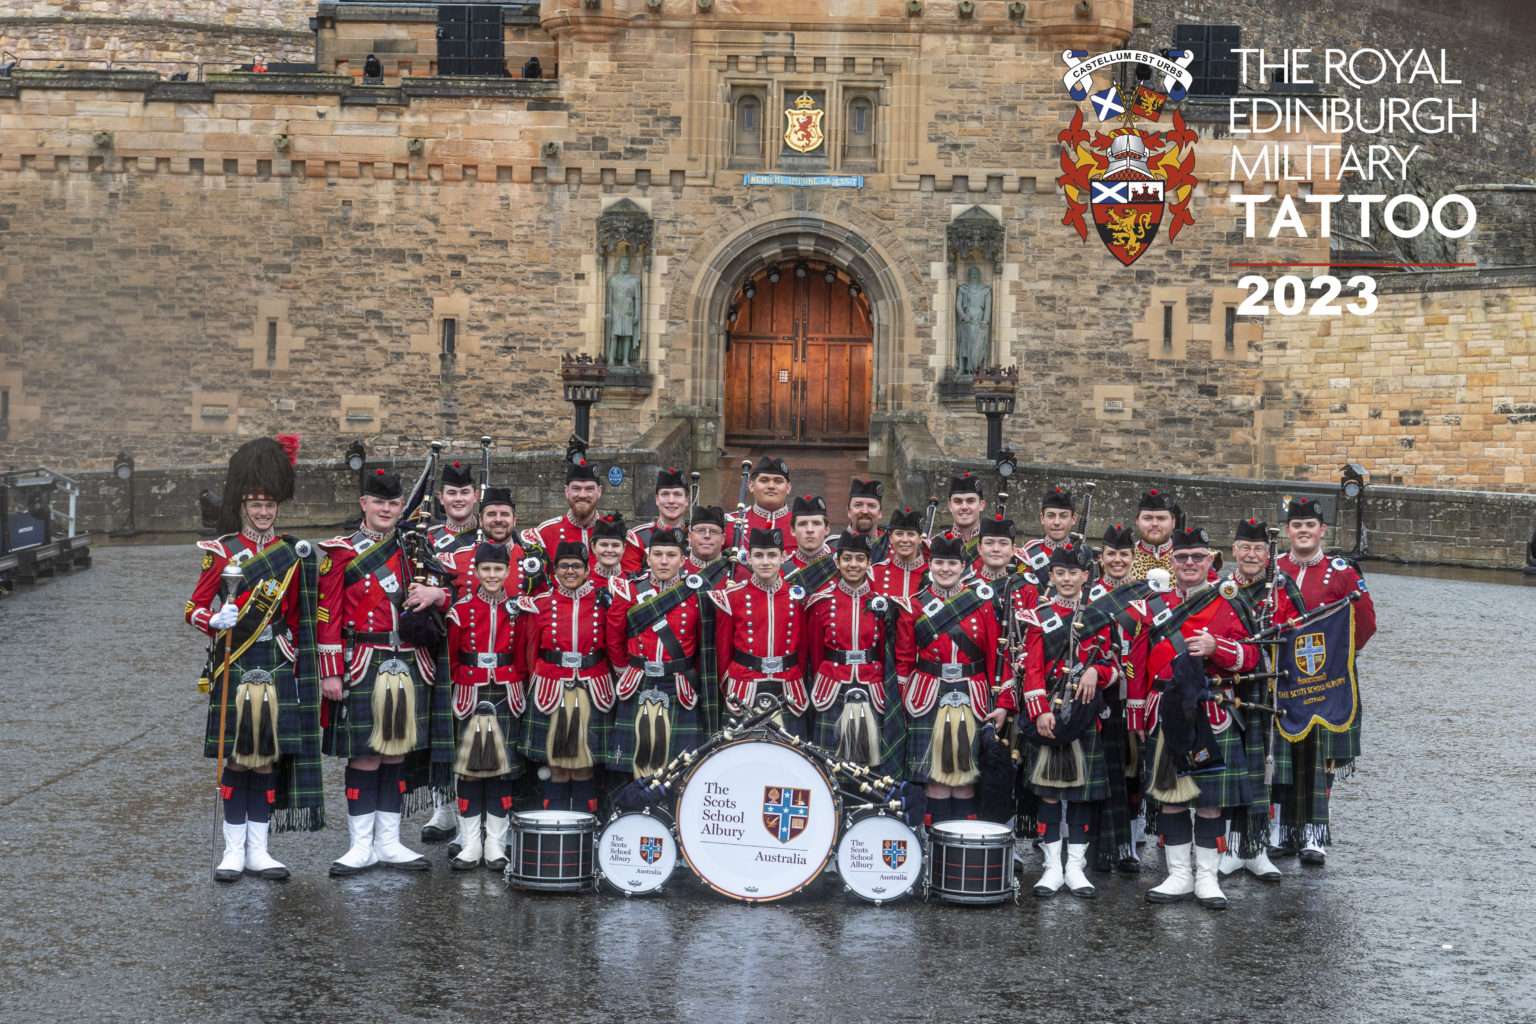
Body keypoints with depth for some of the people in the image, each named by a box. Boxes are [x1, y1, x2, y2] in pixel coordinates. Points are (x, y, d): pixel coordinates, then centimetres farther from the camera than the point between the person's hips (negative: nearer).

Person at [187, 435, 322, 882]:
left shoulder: (292, 554, 7)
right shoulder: (221, 552, -1)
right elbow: (194, 607, -1)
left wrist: (296, 666, 8)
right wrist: (214, 621, -22)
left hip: (277, 665, 2)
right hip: (235, 665, -2)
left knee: (269, 756, 5)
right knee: (235, 757, 1)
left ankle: (258, 849, 13)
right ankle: (234, 849, 9)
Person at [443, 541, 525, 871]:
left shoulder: (518, 610, 3)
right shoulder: (461, 610, 1)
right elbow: (451, 657, 6)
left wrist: (515, 683, 6)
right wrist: (461, 684, 2)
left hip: (507, 696, 1)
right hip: (470, 696, 0)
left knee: (502, 767, 3)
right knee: (468, 768, 2)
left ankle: (496, 844, 11)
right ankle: (470, 845, 10)